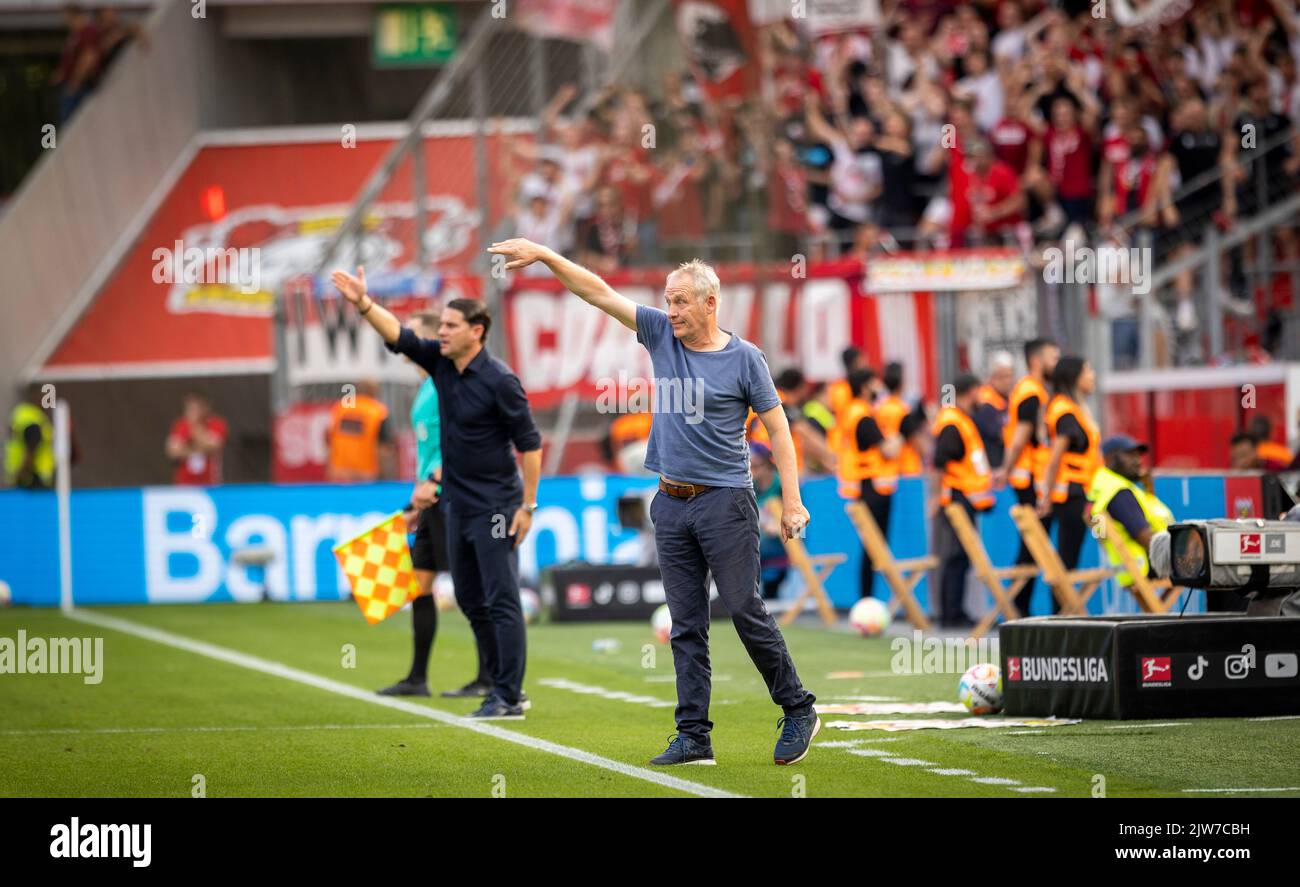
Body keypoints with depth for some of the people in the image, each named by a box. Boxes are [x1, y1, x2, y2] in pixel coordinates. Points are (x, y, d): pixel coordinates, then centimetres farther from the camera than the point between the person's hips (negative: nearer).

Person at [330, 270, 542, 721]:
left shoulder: (498, 380, -16)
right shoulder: (441, 362, 4)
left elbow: (529, 442, -14)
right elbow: (399, 336, -1)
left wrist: (528, 505, -15)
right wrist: (363, 304, -18)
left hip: (494, 506, -9)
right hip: (458, 505, 9)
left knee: (501, 600, -7)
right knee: (471, 600, 13)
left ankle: (508, 698, -6)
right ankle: (505, 687, 21)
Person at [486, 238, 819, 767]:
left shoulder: (743, 359, -5)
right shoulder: (661, 335, 7)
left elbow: (776, 427, -2)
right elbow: (599, 292, 6)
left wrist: (792, 501, -7)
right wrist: (544, 256, 0)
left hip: (724, 501, -5)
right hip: (671, 505, 5)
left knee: (745, 610, -5)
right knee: (686, 625, 4)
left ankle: (798, 711, 9)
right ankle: (693, 737, 4)